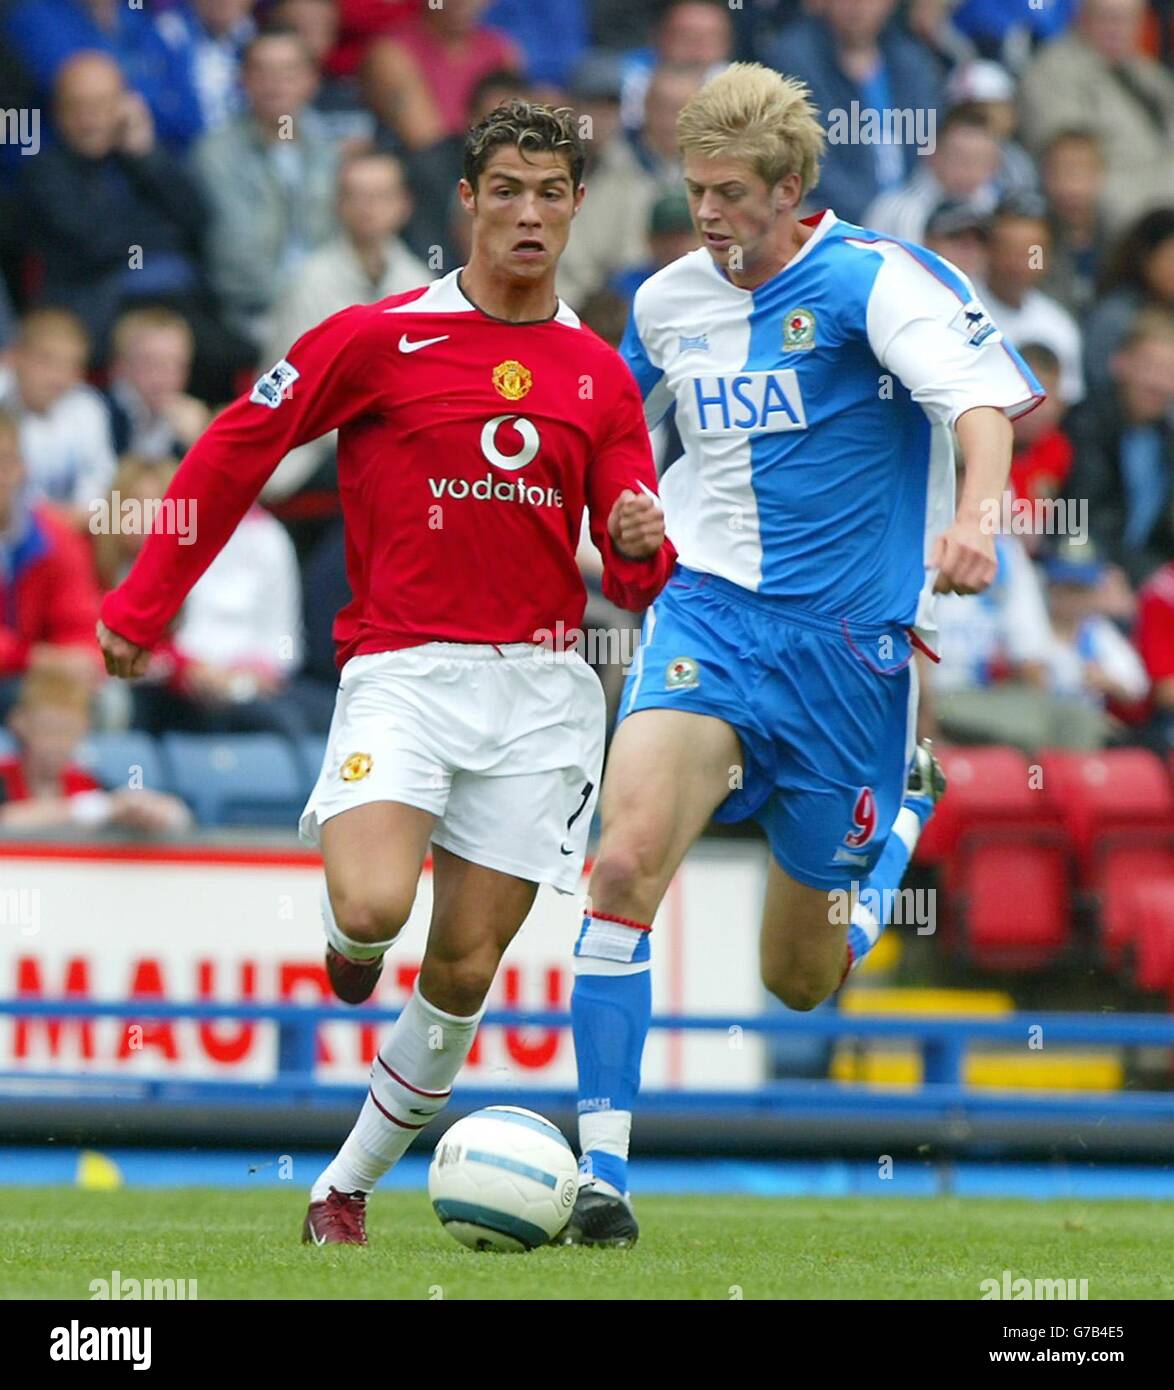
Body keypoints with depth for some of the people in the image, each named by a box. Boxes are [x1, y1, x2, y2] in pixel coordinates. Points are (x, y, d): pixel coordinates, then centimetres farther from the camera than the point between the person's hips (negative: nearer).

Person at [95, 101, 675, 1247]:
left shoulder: (600, 375, 10)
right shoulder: (379, 338, -1)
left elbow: (634, 582, 13)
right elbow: (235, 451, 4)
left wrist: (644, 547, -12)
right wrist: (142, 607, 2)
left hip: (539, 688, 3)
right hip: (403, 669, -3)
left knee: (464, 969, 1)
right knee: (375, 908, -26)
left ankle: (348, 1186, 17)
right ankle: (351, 938, 13)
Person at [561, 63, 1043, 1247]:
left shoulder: (874, 280, -10)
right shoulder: (667, 302, 6)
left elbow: (983, 401, -25)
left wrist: (976, 514, -43)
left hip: (850, 638, -3)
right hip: (707, 613, 3)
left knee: (800, 979, 9)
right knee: (627, 858, -25)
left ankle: (906, 801, 43)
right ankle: (600, 1169, -23)